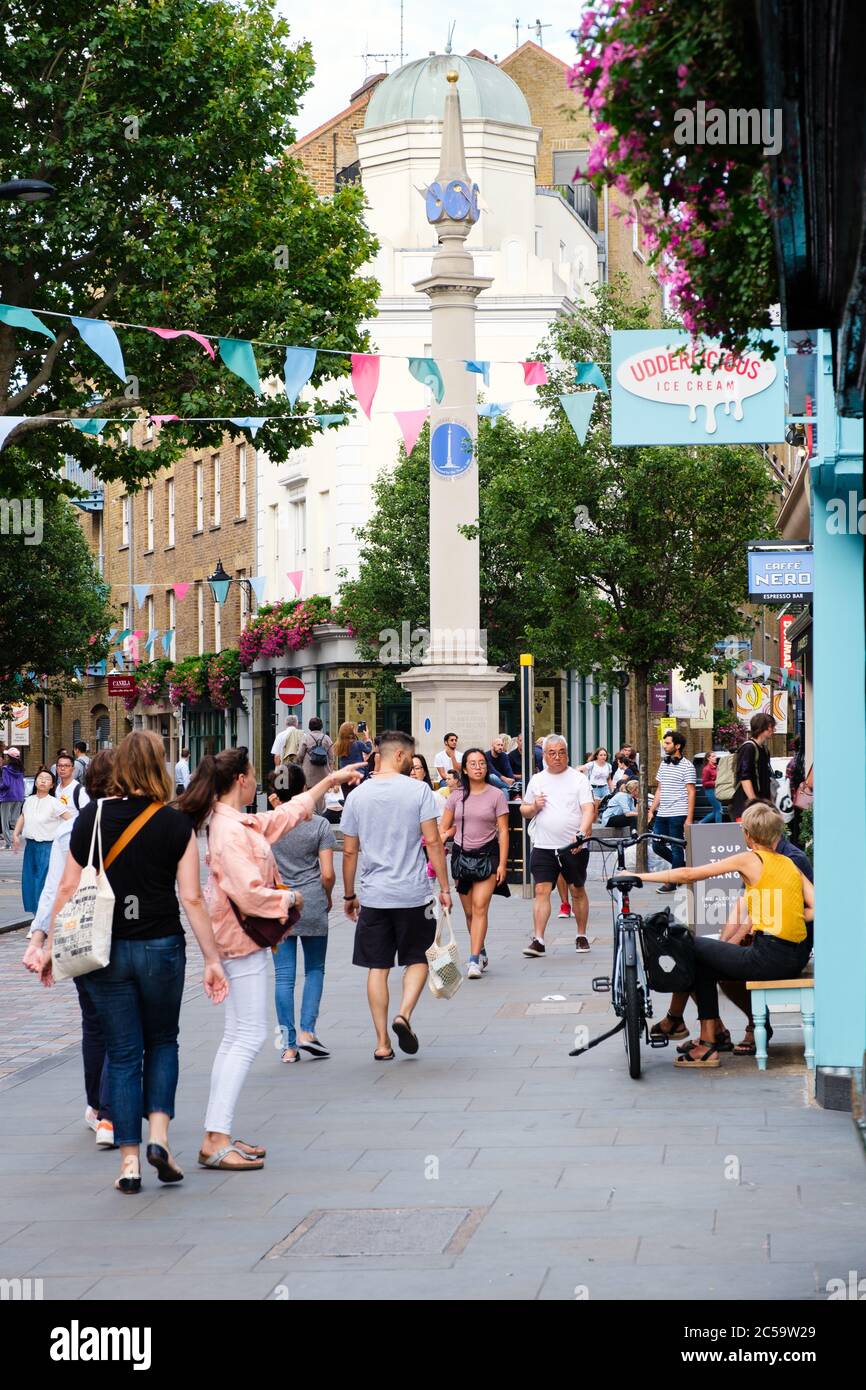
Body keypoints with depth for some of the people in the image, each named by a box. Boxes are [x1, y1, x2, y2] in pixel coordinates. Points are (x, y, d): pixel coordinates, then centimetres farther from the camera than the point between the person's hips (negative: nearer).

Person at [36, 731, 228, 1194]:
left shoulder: (91, 817, -3)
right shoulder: (177, 825, -6)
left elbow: (68, 888, -2)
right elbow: (192, 898, -7)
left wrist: (51, 944, 7)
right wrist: (212, 959, -1)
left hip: (103, 949, 1)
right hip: (161, 948, -1)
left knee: (123, 1053, 8)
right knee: (162, 1042, 19)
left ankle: (129, 1160, 6)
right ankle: (158, 1134, 3)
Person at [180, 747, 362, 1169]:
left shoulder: (241, 823, 12)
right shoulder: (230, 830, -19)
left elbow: (285, 816, 27)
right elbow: (249, 892, -25)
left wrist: (330, 780, 33)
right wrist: (290, 898, -8)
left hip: (240, 940, 11)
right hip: (242, 940, -11)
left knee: (237, 1037, 11)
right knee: (249, 1036, -11)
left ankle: (218, 1135, 13)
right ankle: (216, 1141, -13)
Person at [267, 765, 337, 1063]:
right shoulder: (319, 824, -5)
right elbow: (328, 874, -5)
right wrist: (327, 898, 11)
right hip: (312, 906, -1)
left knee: (284, 975, 4)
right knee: (315, 969, 14)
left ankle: (289, 1044, 3)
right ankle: (307, 1031, 1)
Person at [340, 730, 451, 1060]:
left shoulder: (358, 795, 3)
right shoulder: (418, 789, -6)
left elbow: (350, 851, 7)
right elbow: (433, 842, -8)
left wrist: (349, 895, 17)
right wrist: (444, 887, -2)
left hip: (373, 895, 2)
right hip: (413, 893, -2)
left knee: (377, 967, 7)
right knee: (418, 959, 14)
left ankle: (382, 1043, 6)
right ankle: (404, 1014, -10)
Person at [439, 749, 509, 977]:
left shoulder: (496, 795, -2)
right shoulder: (457, 796, 6)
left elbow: (503, 831, -3)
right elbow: (443, 828, 10)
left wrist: (502, 864, -9)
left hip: (487, 855, -3)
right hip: (462, 856, 4)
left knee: (480, 907, -14)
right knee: (469, 911, 9)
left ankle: (474, 961, -17)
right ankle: (481, 953, 27)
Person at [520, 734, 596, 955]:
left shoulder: (578, 778, 1)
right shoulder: (537, 780, 12)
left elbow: (588, 810, -9)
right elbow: (524, 811, 20)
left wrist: (581, 833, -26)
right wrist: (534, 807, -4)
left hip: (574, 846, -2)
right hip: (544, 846, 2)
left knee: (577, 890, 8)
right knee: (541, 891, -8)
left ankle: (582, 936, 21)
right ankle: (538, 940, -10)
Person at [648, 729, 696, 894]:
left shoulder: (687, 766, -7)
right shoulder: (664, 764, 14)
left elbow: (691, 793, -9)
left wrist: (689, 818, -15)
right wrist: (652, 810, 14)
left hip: (678, 814, -8)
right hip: (662, 814, 8)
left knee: (676, 848, -2)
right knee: (657, 846, 8)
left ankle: (673, 882, 6)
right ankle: (682, 866, 25)